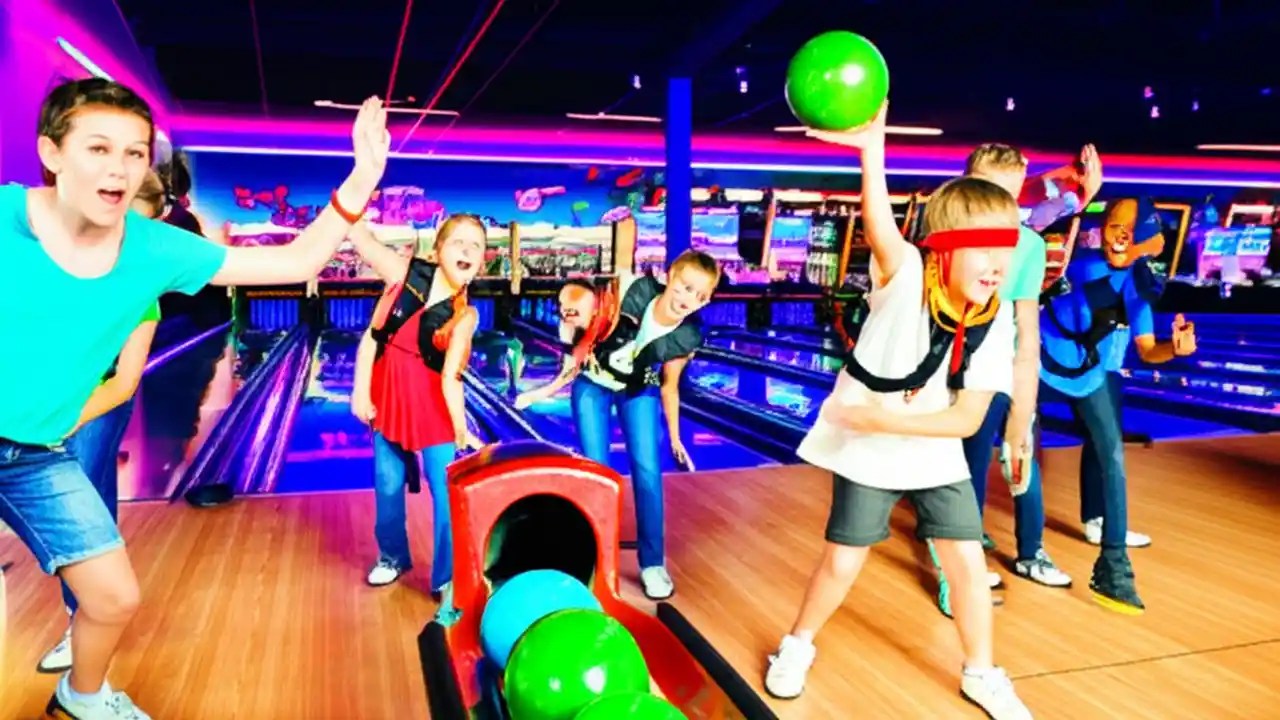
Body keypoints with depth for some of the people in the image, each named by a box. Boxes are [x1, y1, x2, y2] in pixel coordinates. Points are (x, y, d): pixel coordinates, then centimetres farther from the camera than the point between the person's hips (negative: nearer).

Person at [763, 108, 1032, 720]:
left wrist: (883, 419, -23)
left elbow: (968, 420, -14)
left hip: (935, 453, 3)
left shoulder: (995, 321, -14)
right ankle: (797, 647, 33)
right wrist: (872, 147, -58)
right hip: (865, 451, -3)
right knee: (842, 563, 5)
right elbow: (879, 228, -43)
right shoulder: (905, 276, -22)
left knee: (969, 561, 5)